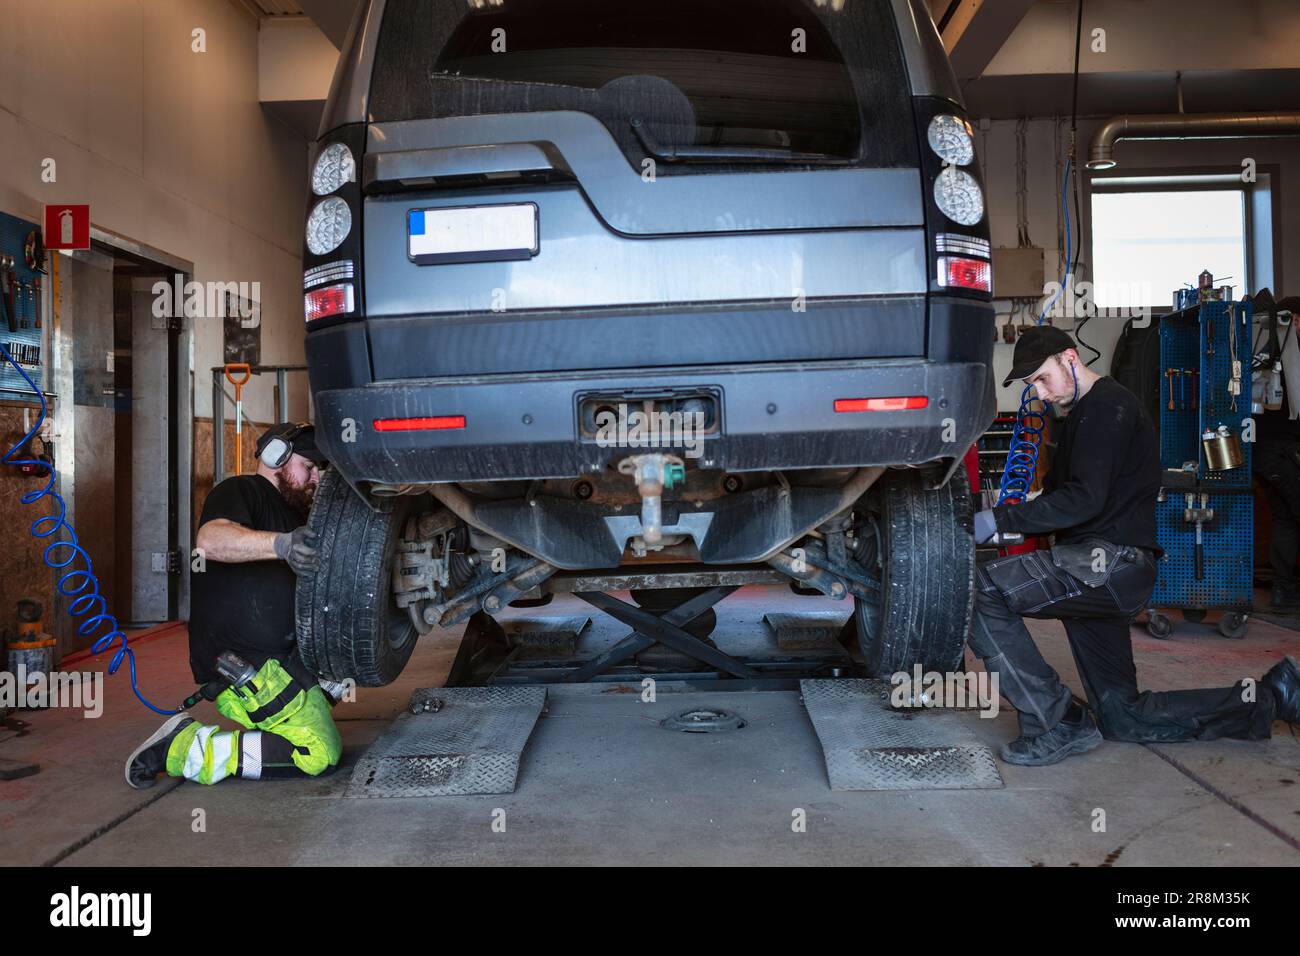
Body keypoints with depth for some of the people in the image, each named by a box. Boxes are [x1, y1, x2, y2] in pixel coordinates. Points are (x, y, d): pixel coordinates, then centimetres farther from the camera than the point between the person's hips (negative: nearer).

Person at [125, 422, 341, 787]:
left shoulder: (291, 510, 21)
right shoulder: (242, 491, -7)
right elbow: (211, 540, -30)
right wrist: (282, 544, -46)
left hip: (281, 650, 10)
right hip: (244, 668, -10)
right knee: (319, 754, -15)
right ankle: (184, 747, -9)